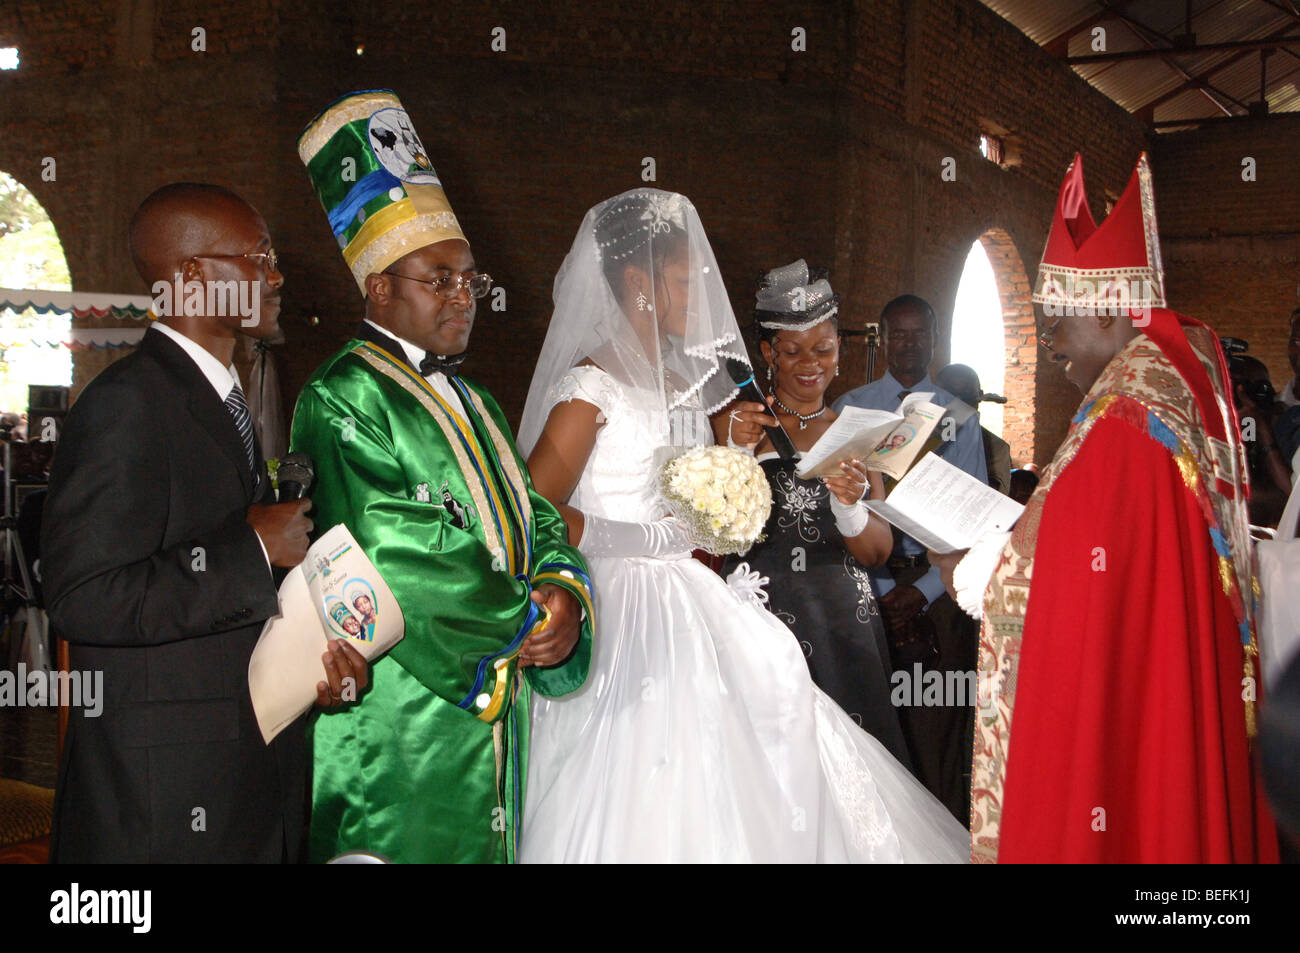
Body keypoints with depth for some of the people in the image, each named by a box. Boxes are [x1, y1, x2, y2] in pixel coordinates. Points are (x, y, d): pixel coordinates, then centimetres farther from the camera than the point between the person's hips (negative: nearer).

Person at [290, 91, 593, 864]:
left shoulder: (473, 405, 17)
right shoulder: (344, 398, -10)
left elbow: (538, 523, 13)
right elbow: (390, 558, -20)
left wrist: (564, 594, -10)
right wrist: (526, 619, -12)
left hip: (492, 722, 8)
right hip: (395, 734, -8)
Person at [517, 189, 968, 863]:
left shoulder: (683, 380, 13)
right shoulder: (590, 388, -12)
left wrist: (732, 450, 4)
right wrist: (648, 539, -16)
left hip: (689, 599, 8)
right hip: (626, 601, -8)